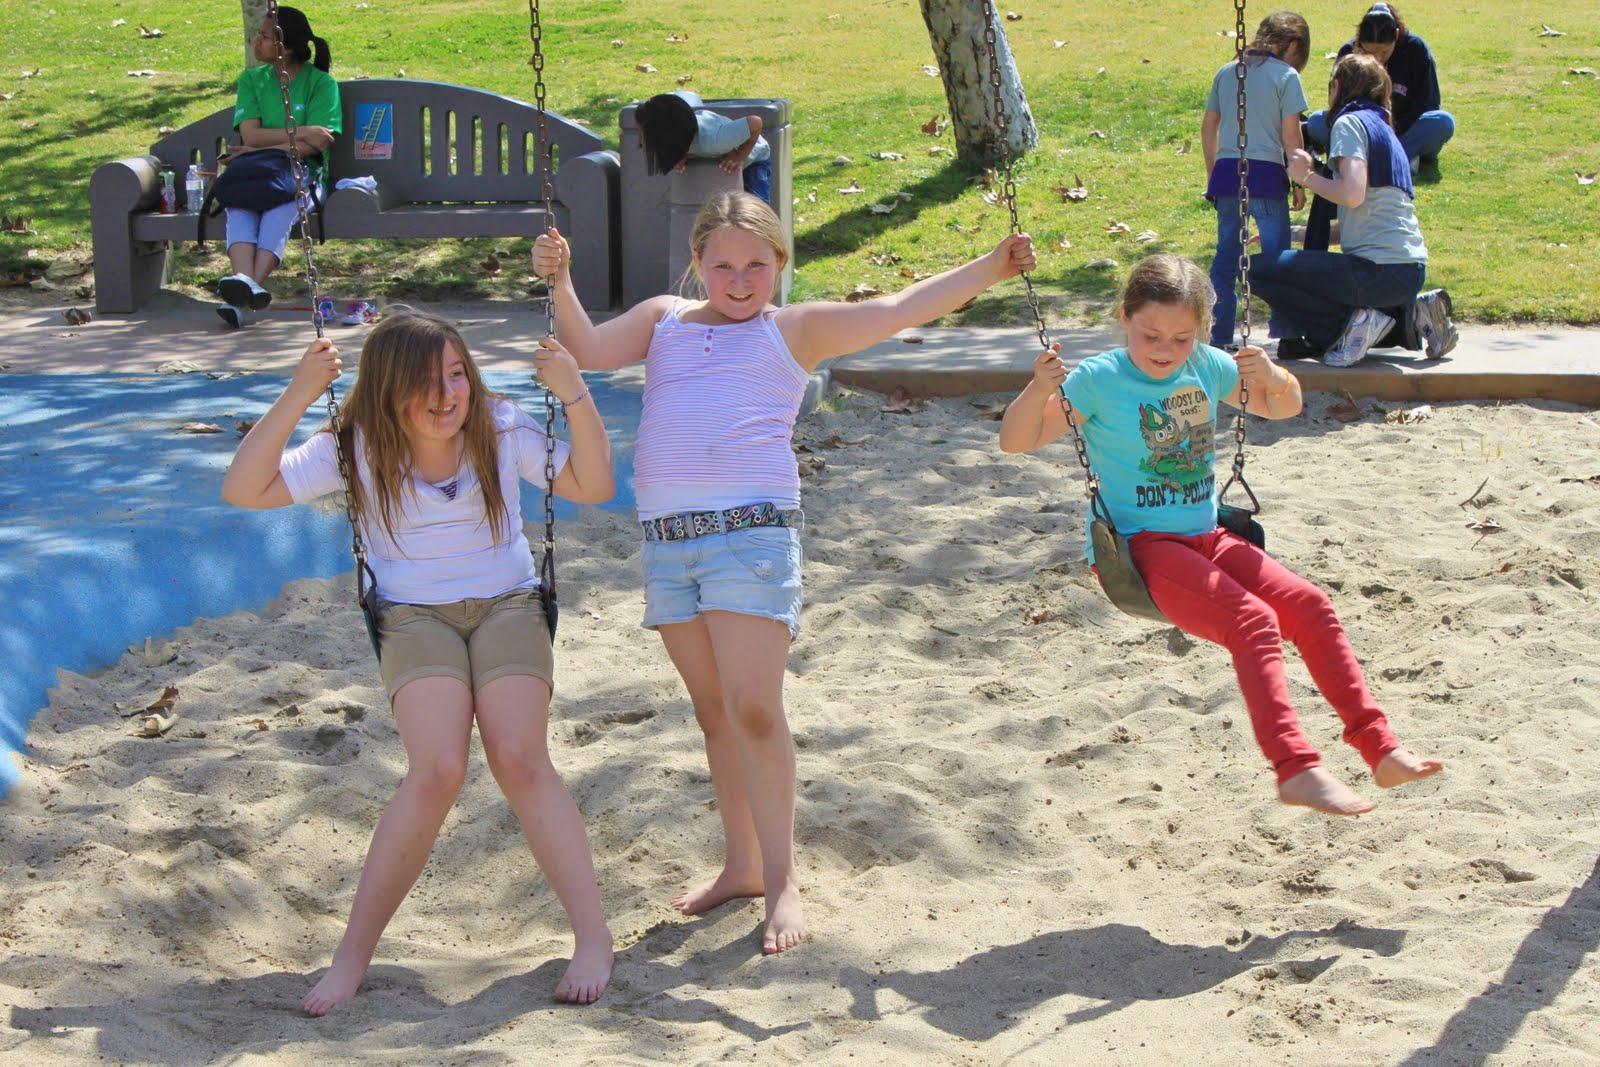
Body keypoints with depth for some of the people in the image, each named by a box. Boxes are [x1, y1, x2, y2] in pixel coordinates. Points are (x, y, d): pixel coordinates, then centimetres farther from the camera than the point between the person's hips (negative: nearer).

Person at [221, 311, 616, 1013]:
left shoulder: (501, 431, -1)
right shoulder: (358, 452, -5)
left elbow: (592, 487, -1)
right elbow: (243, 490, -12)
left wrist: (576, 396, -14)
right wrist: (297, 398, -21)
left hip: (507, 608, 1)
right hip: (414, 618, -1)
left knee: (518, 759, -24)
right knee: (437, 770, -26)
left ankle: (592, 935, -16)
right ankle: (353, 955, -16)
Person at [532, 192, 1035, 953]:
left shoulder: (794, 330, 8)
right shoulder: (663, 320, 18)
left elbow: (893, 312, 0)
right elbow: (590, 350, 7)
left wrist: (988, 269, -9)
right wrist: (560, 282, -9)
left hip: (752, 527, -4)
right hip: (667, 534, 4)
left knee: (753, 709, -10)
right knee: (713, 712, 12)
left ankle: (781, 878, 0)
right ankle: (741, 863, 24)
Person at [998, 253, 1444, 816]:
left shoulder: (1208, 367, 8)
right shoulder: (1098, 380, -8)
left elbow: (1283, 408, 21)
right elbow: (1015, 441, -9)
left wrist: (1274, 378, -3)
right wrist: (1039, 390, -29)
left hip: (1206, 538, 6)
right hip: (1138, 547, -6)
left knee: (1311, 606, -9)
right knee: (1254, 622, -27)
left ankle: (1381, 749, -6)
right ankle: (1295, 769, -36)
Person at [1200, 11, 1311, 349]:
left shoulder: (1226, 72, 13)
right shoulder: (1286, 75, -3)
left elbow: (1208, 127, 14)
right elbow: (1290, 135, -8)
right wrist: (1300, 183, 0)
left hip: (1226, 172, 5)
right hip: (1266, 174, -5)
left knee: (1225, 256, 9)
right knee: (1276, 257, 4)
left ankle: (1220, 336, 8)